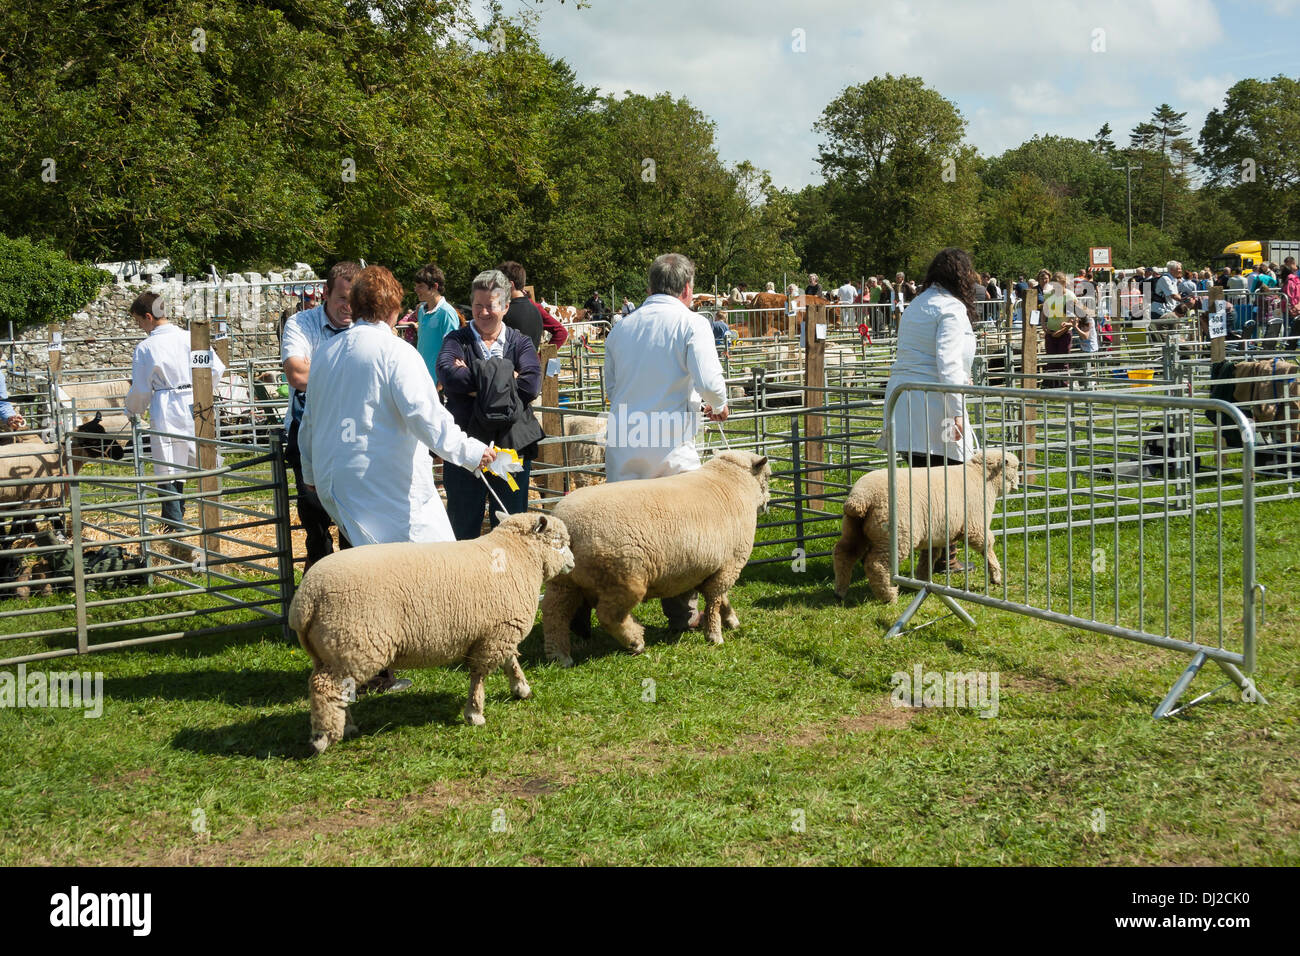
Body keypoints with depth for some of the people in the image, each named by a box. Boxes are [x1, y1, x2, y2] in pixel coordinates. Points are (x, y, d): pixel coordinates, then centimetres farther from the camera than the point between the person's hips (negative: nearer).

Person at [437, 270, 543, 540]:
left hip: (512, 446, 1)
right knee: (462, 528, 7)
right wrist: (506, 378, -14)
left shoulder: (520, 343, 8)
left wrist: (473, 379, -12)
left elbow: (531, 385, -12)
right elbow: (448, 376, -18)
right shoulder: (457, 340, 5)